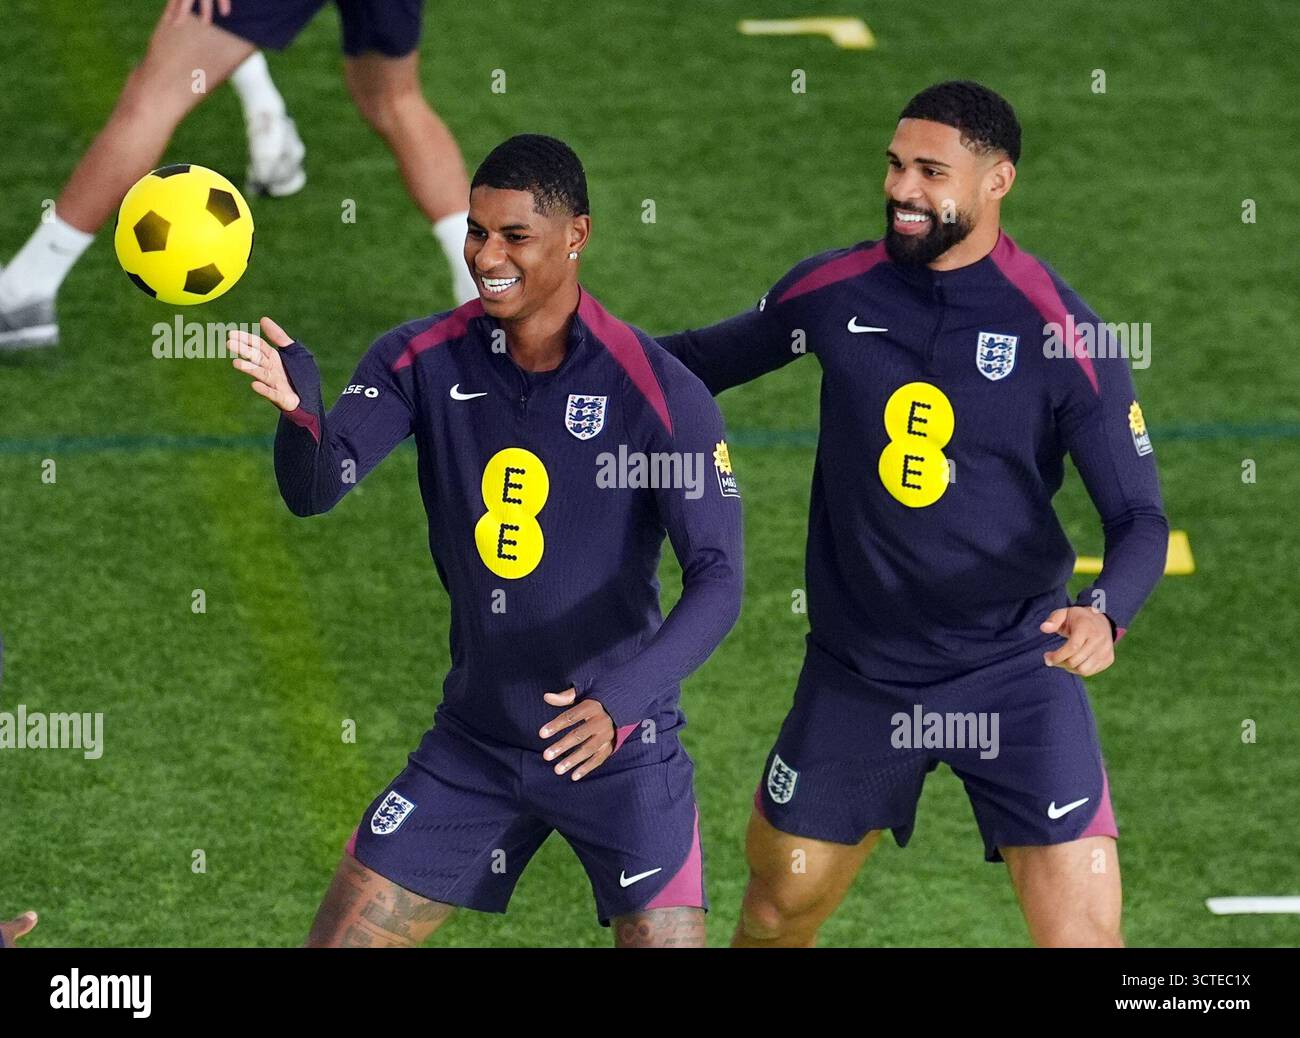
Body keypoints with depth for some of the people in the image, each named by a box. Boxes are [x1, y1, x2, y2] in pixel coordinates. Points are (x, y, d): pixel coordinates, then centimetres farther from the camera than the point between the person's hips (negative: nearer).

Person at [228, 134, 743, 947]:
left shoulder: (658, 392, -15)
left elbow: (718, 580, -18)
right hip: (474, 739, 3)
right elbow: (314, 490, -16)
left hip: (619, 749, -3)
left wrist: (622, 699, -34)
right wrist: (299, 405, -39)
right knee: (338, 942, 2)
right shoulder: (423, 361, -5)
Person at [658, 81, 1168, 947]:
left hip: (1016, 670, -3)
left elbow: (1140, 516, -12)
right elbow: (708, 359, 16)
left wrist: (1105, 612, -31)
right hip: (858, 670, 3)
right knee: (779, 905, 15)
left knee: (1084, 930, -12)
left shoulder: (1060, 330, -13)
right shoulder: (836, 291, -3)